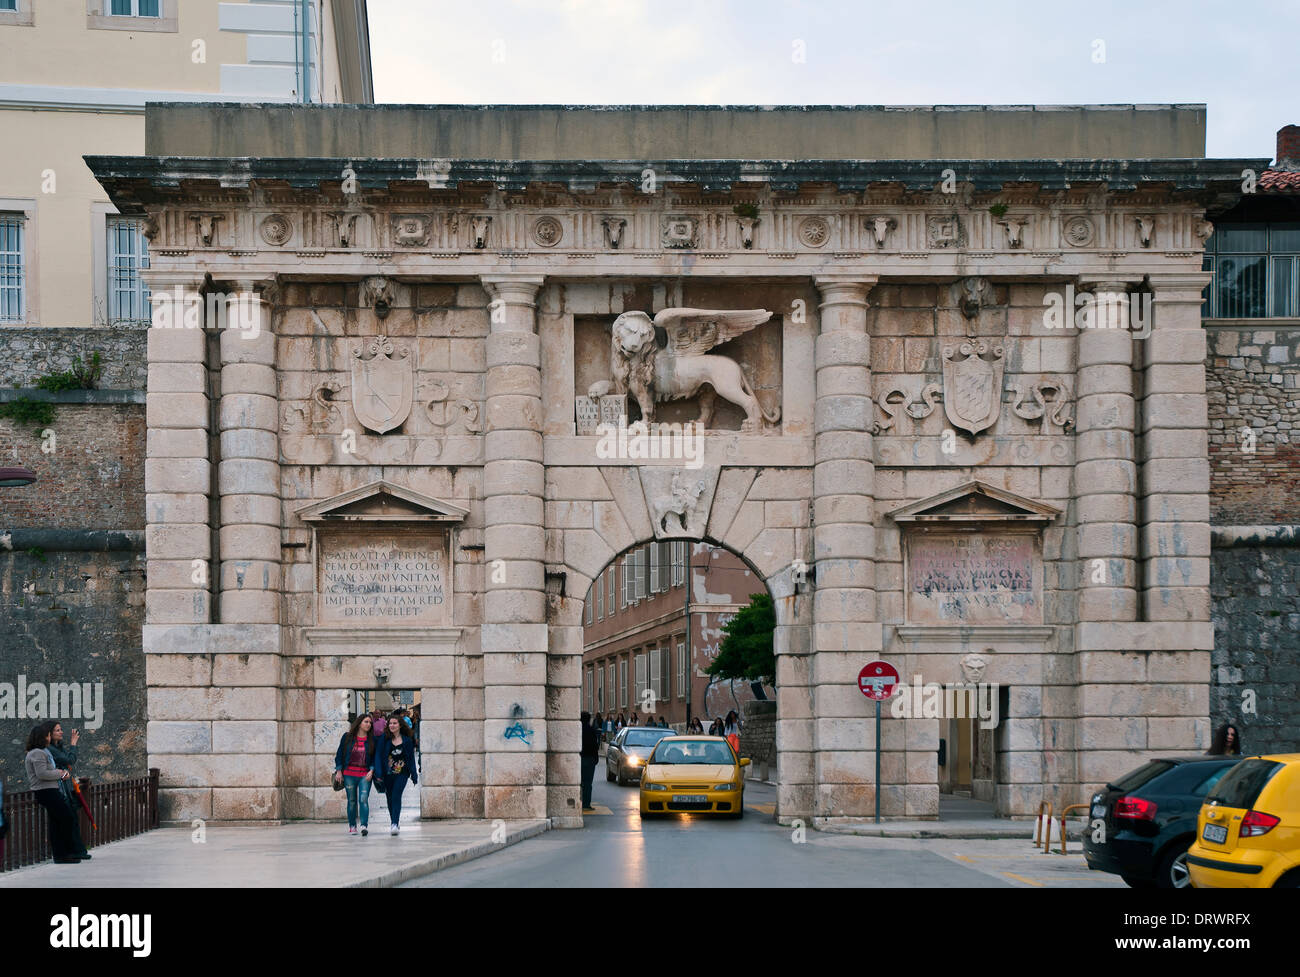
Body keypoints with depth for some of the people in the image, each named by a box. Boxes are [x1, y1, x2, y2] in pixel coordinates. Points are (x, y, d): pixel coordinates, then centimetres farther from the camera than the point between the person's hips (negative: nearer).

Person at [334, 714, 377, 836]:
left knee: (363, 799, -14)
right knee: (352, 800, 7)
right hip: (349, 774, 1)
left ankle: (364, 826, -20)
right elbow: (340, 754, 7)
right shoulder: (347, 737, 4)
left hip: (365, 775, -1)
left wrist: (371, 770, -5)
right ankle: (352, 826, 17)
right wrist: (339, 770, 1)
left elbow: (374, 757, 8)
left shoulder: (372, 740, 6)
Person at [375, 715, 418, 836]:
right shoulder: (384, 738, -1)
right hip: (388, 774, 2)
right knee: (390, 798, 12)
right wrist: (378, 773, -14)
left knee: (396, 796, -16)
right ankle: (395, 820, 32)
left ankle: (395, 824, -21)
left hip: (402, 773, -2)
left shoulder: (407, 740, 1)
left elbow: (411, 758, 6)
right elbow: (378, 755, -4)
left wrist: (414, 775, 5)